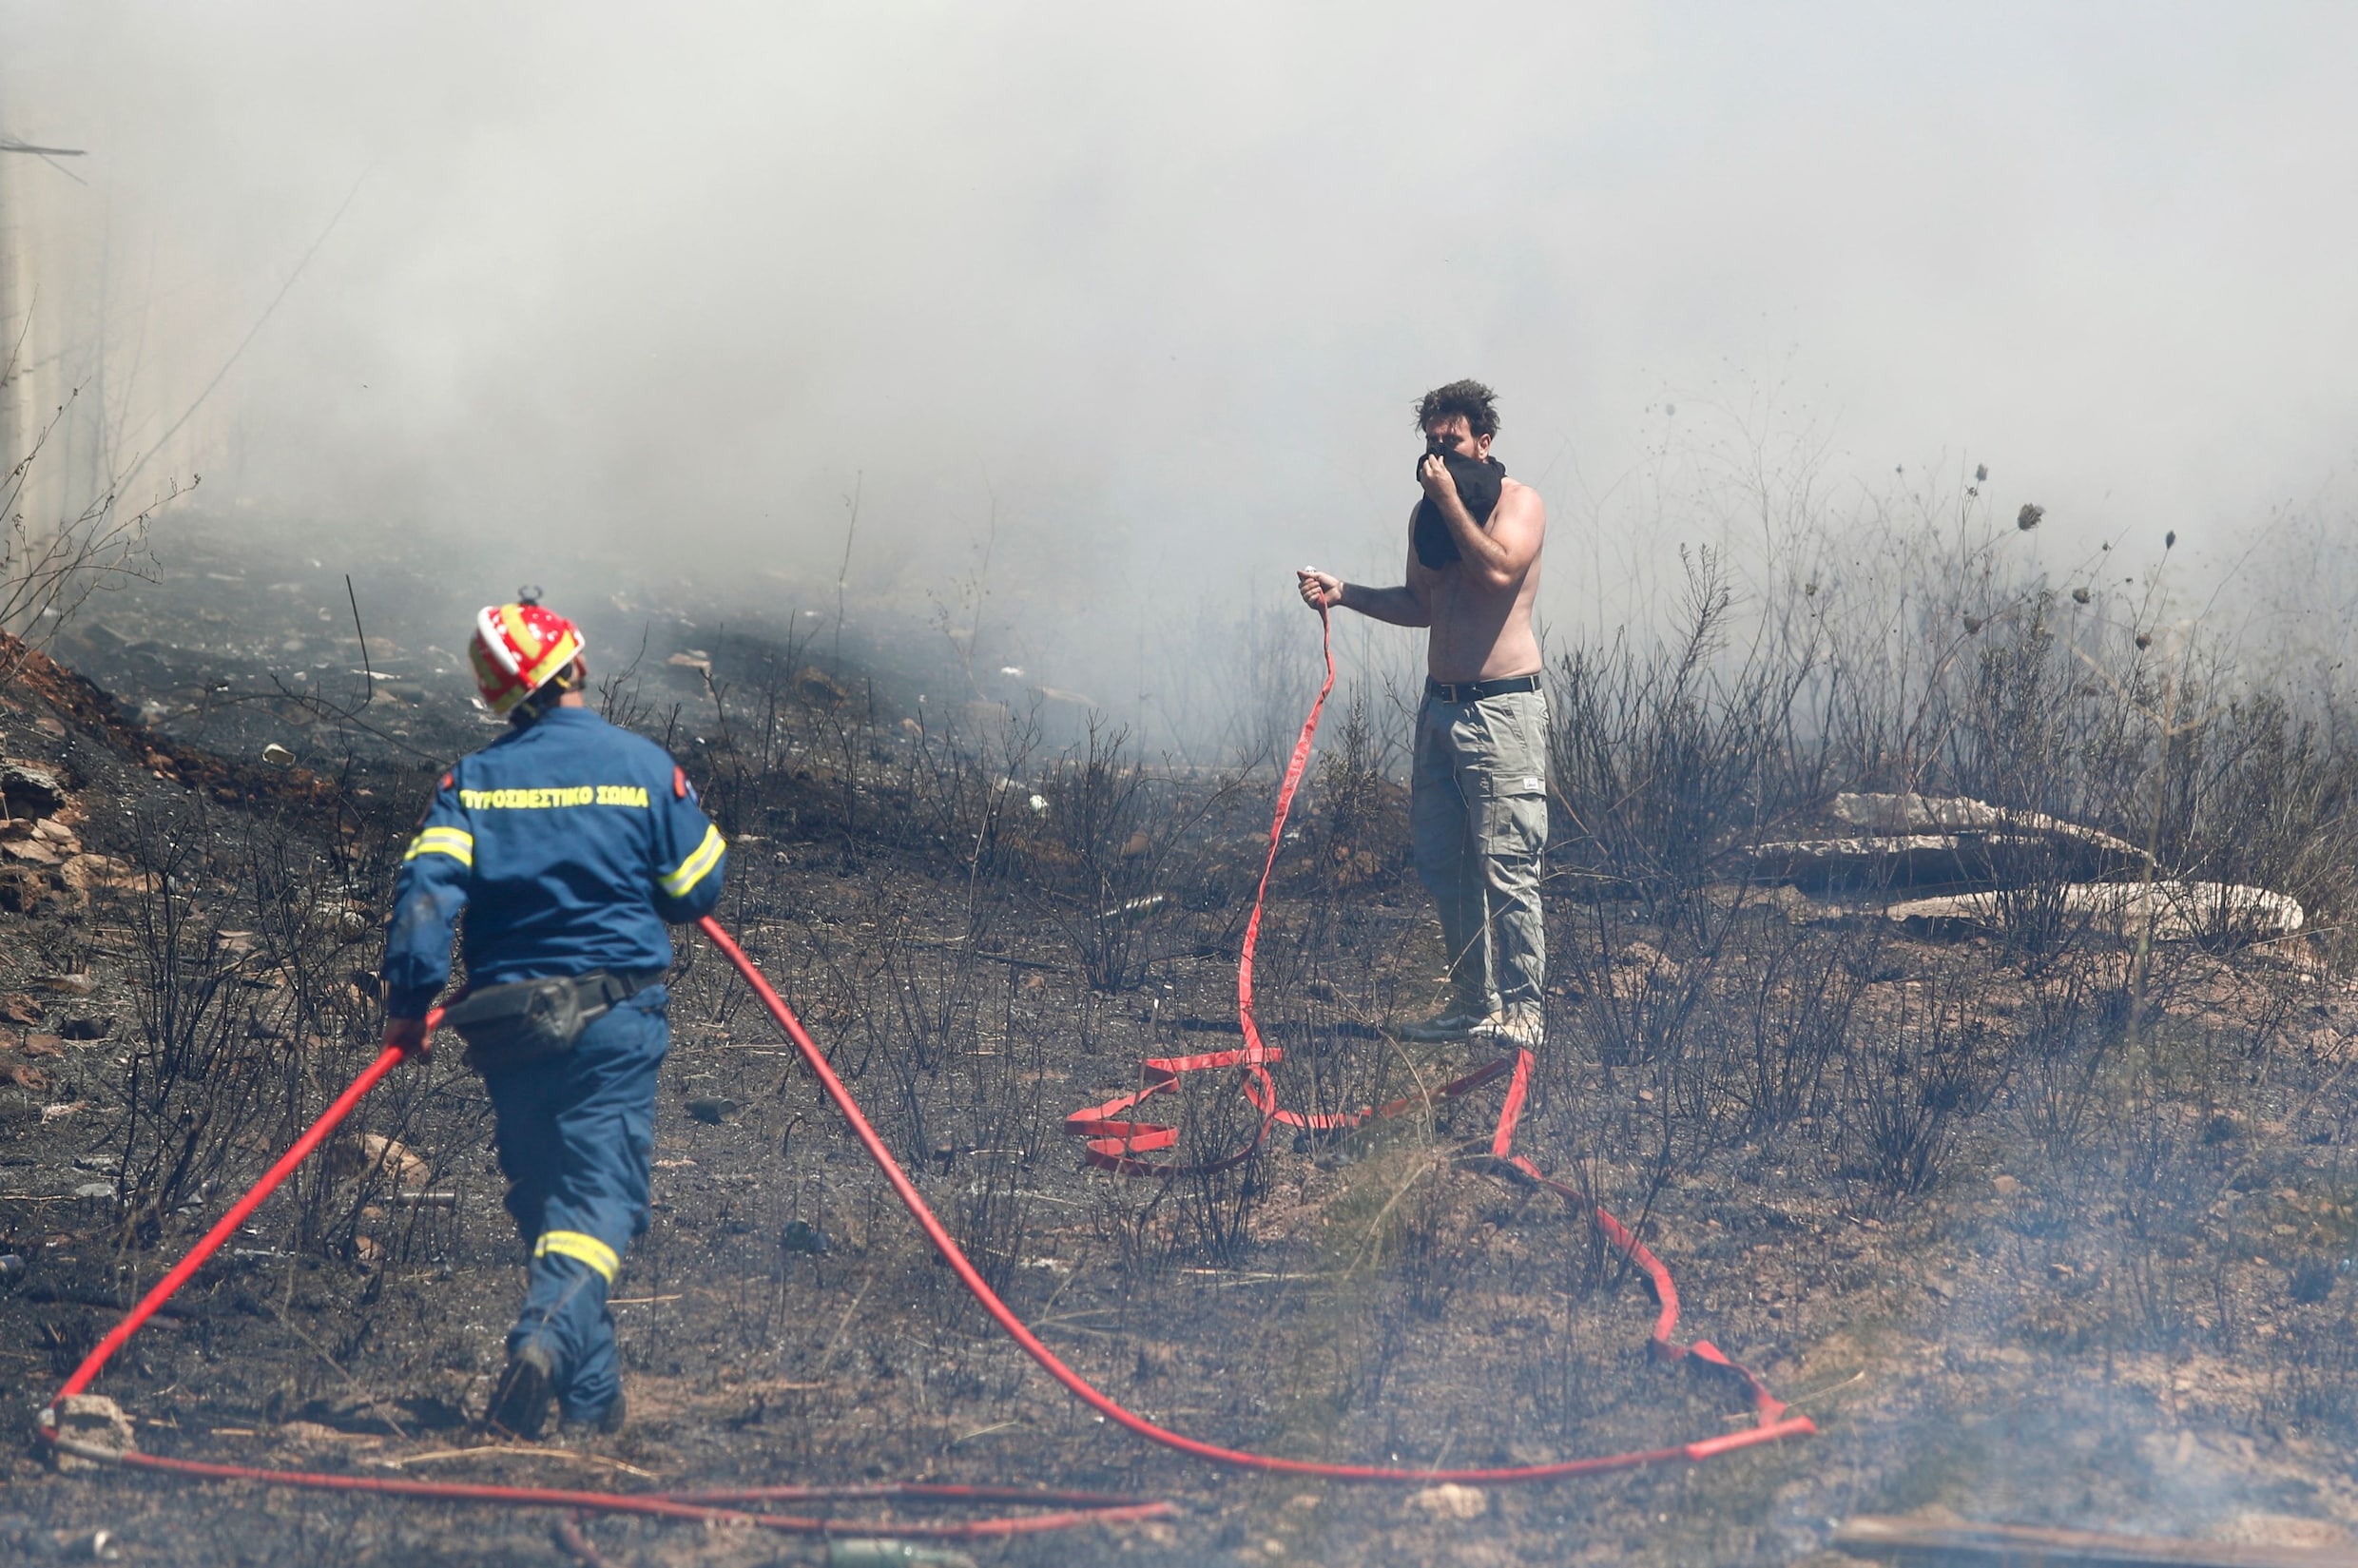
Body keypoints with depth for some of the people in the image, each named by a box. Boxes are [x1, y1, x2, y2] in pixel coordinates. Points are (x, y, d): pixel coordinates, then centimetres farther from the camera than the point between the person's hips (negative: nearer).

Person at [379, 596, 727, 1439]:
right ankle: (546, 1337, -34)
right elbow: (698, 889, 4)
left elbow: (427, 889, -11)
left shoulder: (472, 779, 1)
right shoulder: (645, 767, -3)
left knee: (541, 1201, 15)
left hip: (508, 1020, 3)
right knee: (599, 1195, -7)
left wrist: (407, 1004, -10)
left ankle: (593, 1396, 16)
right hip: (614, 1016, -3)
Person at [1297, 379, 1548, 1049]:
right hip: (1440, 704, 7)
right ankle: (1472, 1000, 17)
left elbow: (1499, 569, -23)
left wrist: (1451, 500, -17)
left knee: (1505, 865, -10)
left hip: (1502, 707, -7)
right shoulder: (1427, 514, 14)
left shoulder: (1520, 503, -5)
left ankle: (1522, 1009, -5)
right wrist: (1345, 592, 9)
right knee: (1439, 861, 8)